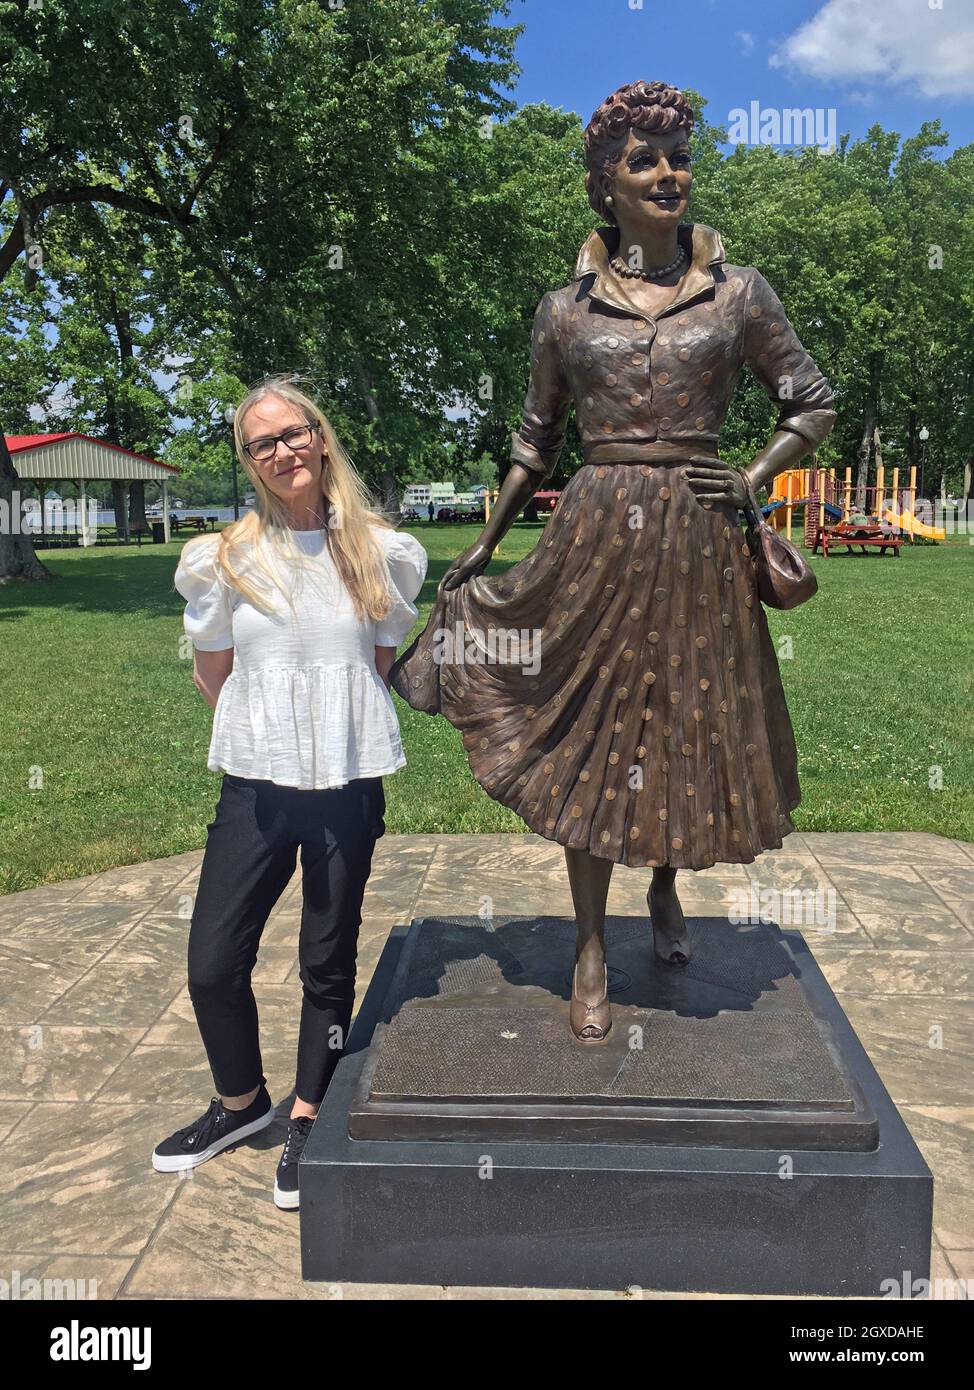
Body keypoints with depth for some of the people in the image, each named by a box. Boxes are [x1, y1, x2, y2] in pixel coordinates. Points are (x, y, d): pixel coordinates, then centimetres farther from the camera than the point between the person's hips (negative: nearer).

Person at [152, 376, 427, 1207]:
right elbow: (210, 671, 10)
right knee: (213, 962, 3)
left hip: (348, 786, 0)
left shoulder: (384, 555, 0)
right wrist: (268, 727, 10)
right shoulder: (223, 561, -2)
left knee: (329, 964, 9)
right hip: (256, 785, 1)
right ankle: (241, 1103, 30)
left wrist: (340, 724, 10)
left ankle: (308, 1122, 29)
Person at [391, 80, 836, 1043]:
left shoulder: (738, 294, 5)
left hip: (696, 540, 1)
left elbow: (814, 406, 11)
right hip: (595, 536, 0)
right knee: (590, 732, 3)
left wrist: (751, 478, -4)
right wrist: (482, 545, 13)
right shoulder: (565, 311, 6)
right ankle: (590, 955, 17)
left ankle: (666, 887, 40)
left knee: (691, 722, 9)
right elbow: (536, 440, 14)